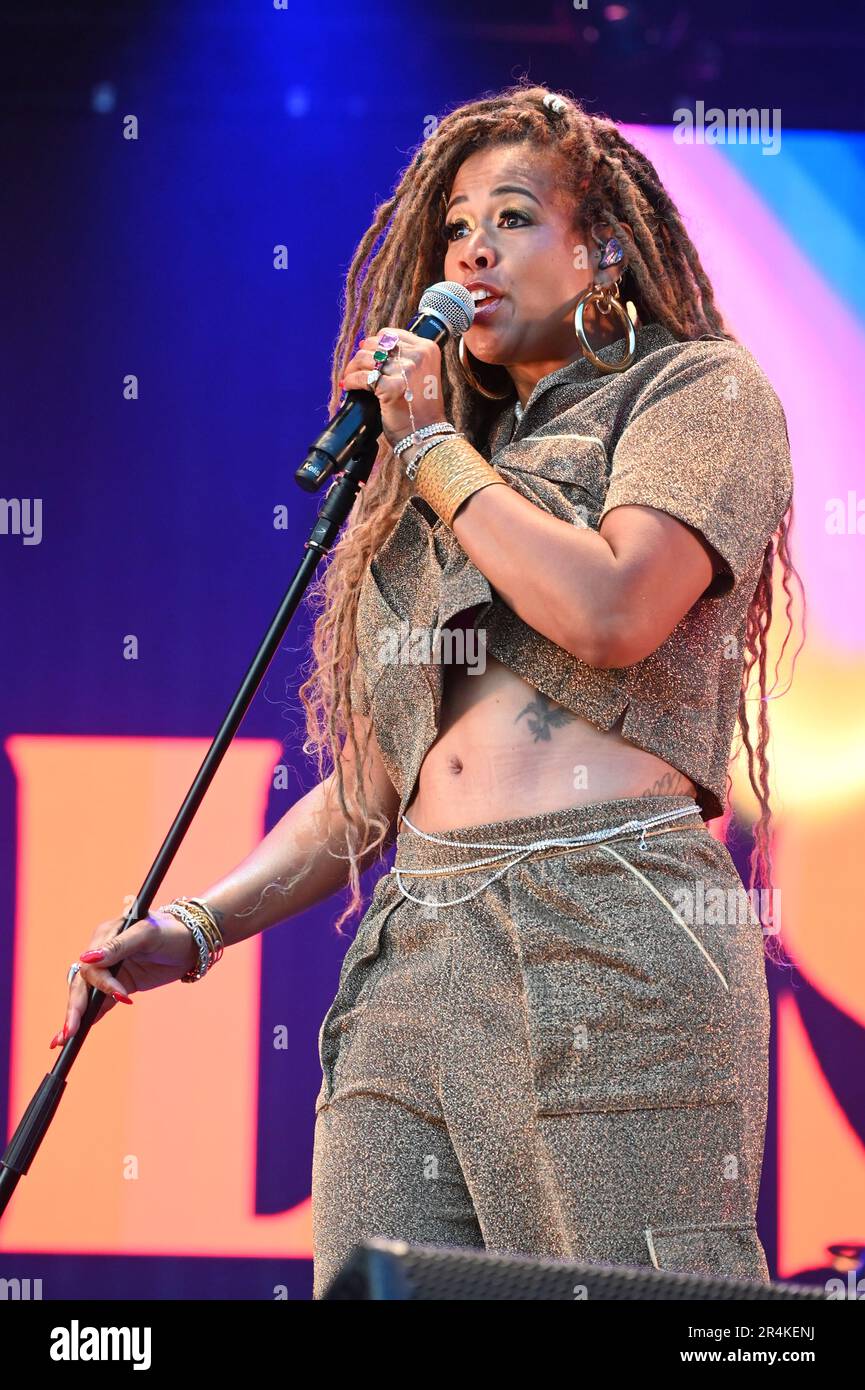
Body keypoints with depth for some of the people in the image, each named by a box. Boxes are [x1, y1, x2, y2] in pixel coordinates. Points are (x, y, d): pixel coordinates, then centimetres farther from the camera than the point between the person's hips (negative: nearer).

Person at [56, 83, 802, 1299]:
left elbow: (614, 613, -11)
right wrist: (196, 925, 12)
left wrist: (432, 446, 1)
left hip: (603, 938, -6)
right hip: (412, 953, 6)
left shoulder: (701, 391, 10)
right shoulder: (453, 465, 28)